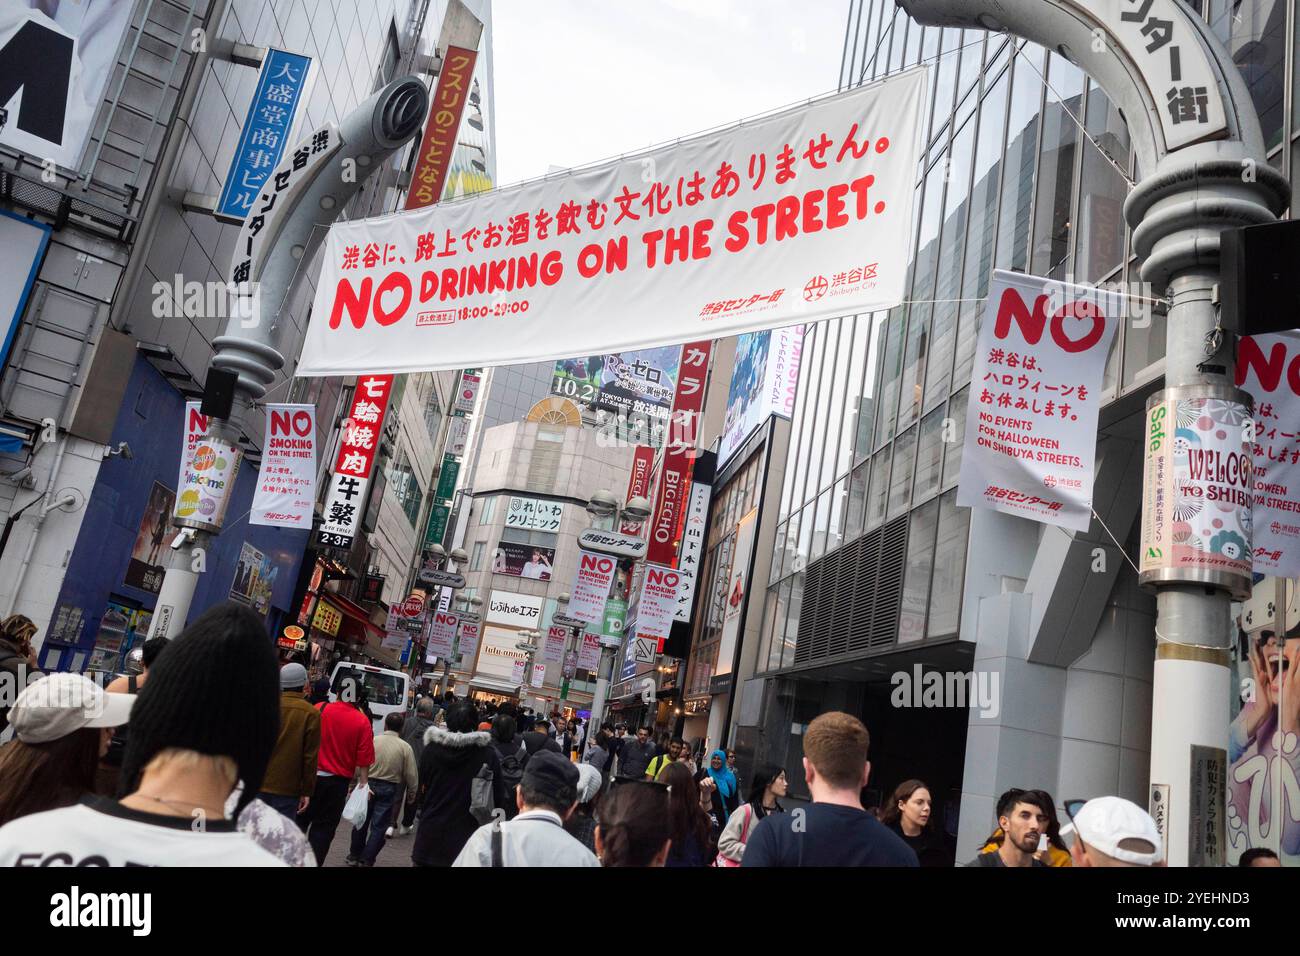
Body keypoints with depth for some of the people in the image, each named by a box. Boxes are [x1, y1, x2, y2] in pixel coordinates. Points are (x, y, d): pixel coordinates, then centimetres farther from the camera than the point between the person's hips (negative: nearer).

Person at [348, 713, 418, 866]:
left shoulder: (372, 741, -7)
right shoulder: (405, 747, -8)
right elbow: (411, 775, -6)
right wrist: (411, 793, 9)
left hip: (368, 785, 2)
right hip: (389, 789, -2)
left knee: (362, 821, 18)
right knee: (379, 826, 7)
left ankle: (354, 856, 30)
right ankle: (366, 860, 8)